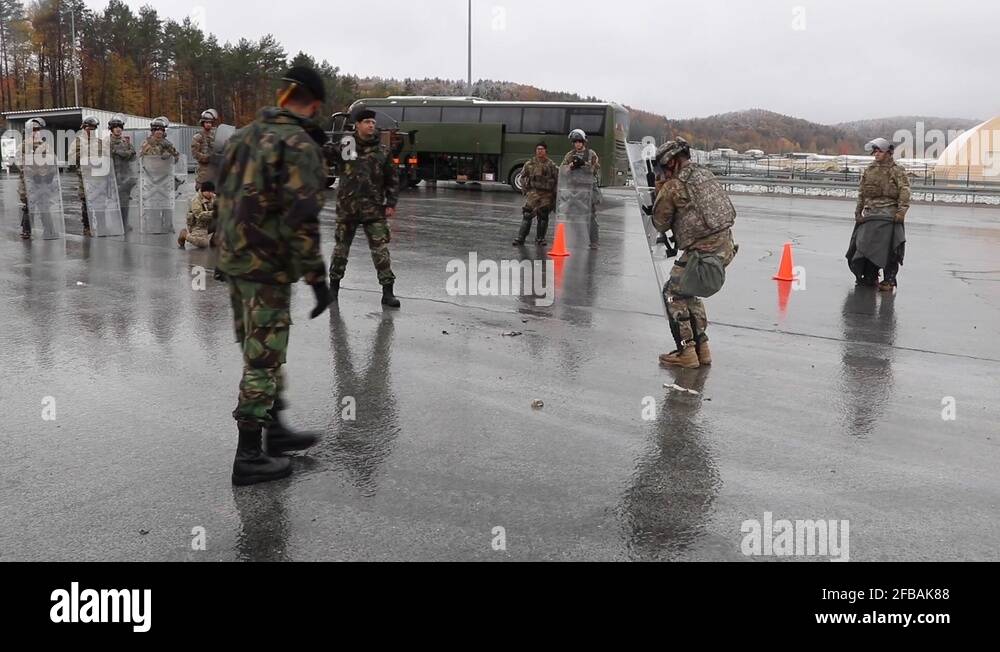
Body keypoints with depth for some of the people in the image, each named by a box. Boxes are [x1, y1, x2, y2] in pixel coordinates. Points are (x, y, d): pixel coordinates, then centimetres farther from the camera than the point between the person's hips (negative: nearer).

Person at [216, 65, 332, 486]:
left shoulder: (245, 135, 11)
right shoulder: (300, 145, -15)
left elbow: (225, 195, 17)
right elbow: (300, 219, -22)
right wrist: (316, 277, -17)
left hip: (233, 259, 9)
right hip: (267, 266, -8)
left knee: (262, 353, 19)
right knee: (263, 359, 0)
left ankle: (274, 429, 32)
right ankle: (248, 456, 7)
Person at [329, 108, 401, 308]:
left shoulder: (382, 152, 5)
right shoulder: (345, 146, 3)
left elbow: (392, 180, 9)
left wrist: (391, 203, 1)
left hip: (374, 209, 0)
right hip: (347, 207, 0)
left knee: (381, 248, -6)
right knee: (341, 247, 12)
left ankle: (388, 292, -2)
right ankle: (334, 284, 29)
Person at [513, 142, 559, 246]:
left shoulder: (551, 165, 0)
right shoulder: (530, 164, 4)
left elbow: (557, 179, 3)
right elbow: (523, 177, 15)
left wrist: (554, 193, 0)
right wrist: (525, 189, 6)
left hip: (547, 195, 0)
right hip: (533, 192, 0)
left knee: (543, 217, 6)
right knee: (527, 215, -7)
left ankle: (540, 238, 18)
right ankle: (521, 238, -6)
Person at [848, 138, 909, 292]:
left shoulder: (897, 171, 1)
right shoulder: (869, 170, 17)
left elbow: (904, 192, -7)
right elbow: (862, 193, 19)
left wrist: (901, 211, -18)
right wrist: (858, 212, 14)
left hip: (889, 215, -5)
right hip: (871, 214, 5)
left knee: (888, 249, -6)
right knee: (866, 246, 5)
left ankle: (889, 280, 0)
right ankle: (870, 277, 18)